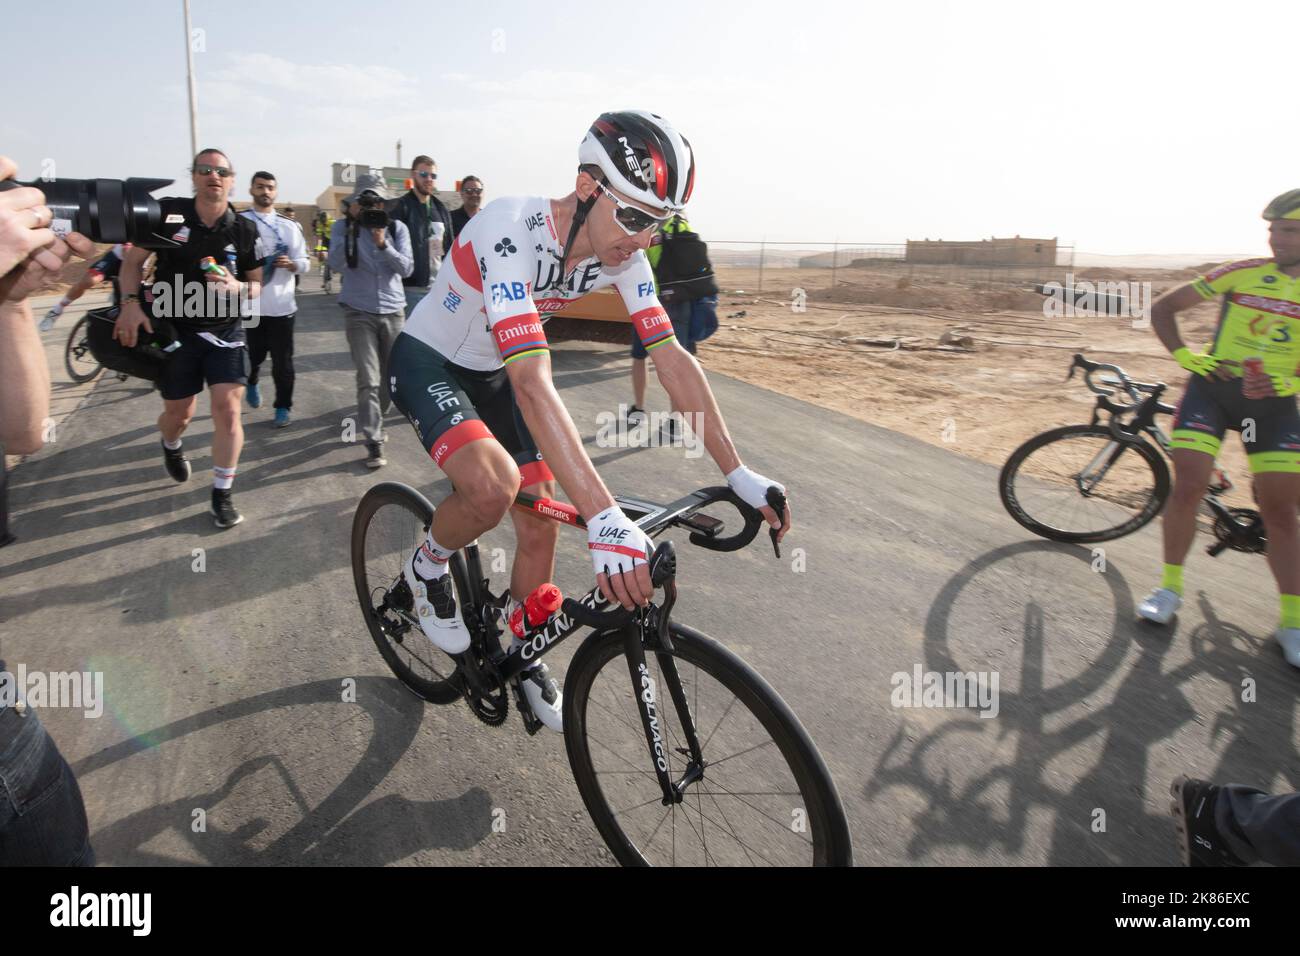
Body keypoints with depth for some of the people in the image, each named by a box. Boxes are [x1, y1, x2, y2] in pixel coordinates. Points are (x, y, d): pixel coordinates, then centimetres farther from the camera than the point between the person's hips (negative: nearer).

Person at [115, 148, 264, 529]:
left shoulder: (245, 230, -5)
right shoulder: (168, 213, -7)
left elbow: (256, 285, 5)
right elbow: (133, 260, 1)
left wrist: (238, 288, -18)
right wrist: (130, 303, -13)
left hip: (225, 331, 0)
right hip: (174, 330, 0)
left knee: (228, 408, -11)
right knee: (179, 413, 11)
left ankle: (222, 494, 3)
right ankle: (172, 447, 50)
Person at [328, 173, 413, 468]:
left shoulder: (397, 228, 3)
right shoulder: (343, 227, 0)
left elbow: (407, 269, -5)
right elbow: (337, 264, -14)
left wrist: (383, 245, -20)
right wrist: (352, 224, -18)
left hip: (393, 311, 3)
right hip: (359, 312, -3)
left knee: (389, 377, 12)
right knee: (369, 380, -11)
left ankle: (373, 422, 36)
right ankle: (374, 443, -9)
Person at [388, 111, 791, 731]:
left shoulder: (623, 253, -17)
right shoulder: (510, 233, -38)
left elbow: (672, 358, -15)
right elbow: (532, 385, -48)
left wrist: (738, 474, -20)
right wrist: (605, 520, -55)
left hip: (493, 373, 6)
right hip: (427, 362, -6)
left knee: (540, 529, 2)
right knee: (493, 484, -34)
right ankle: (426, 569, 0)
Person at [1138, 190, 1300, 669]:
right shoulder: (1242, 274, -3)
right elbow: (1162, 308, 1)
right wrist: (1183, 354, -11)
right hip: (1212, 388, -1)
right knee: (1188, 488, -11)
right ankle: (1170, 587, 7)